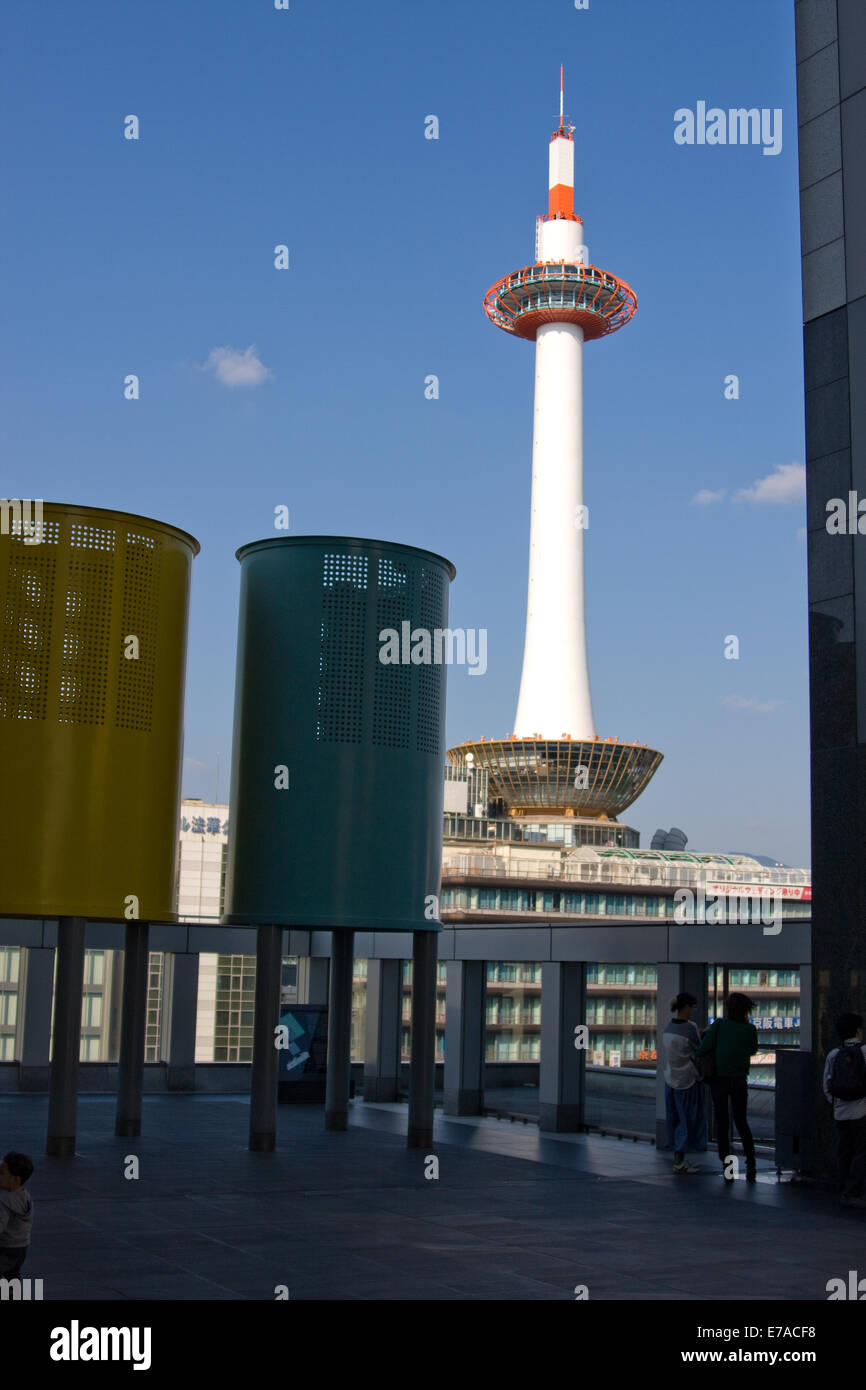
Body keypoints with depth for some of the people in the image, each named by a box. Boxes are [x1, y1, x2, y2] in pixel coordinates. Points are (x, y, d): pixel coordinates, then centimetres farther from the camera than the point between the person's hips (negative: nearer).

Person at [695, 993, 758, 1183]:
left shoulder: (719, 1024, -7)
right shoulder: (750, 1029, -1)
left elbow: (703, 1049, -11)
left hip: (719, 1079, -2)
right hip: (740, 1081, 2)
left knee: (722, 1124, 5)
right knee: (742, 1122, 15)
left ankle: (727, 1166, -3)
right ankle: (750, 1164, 4)